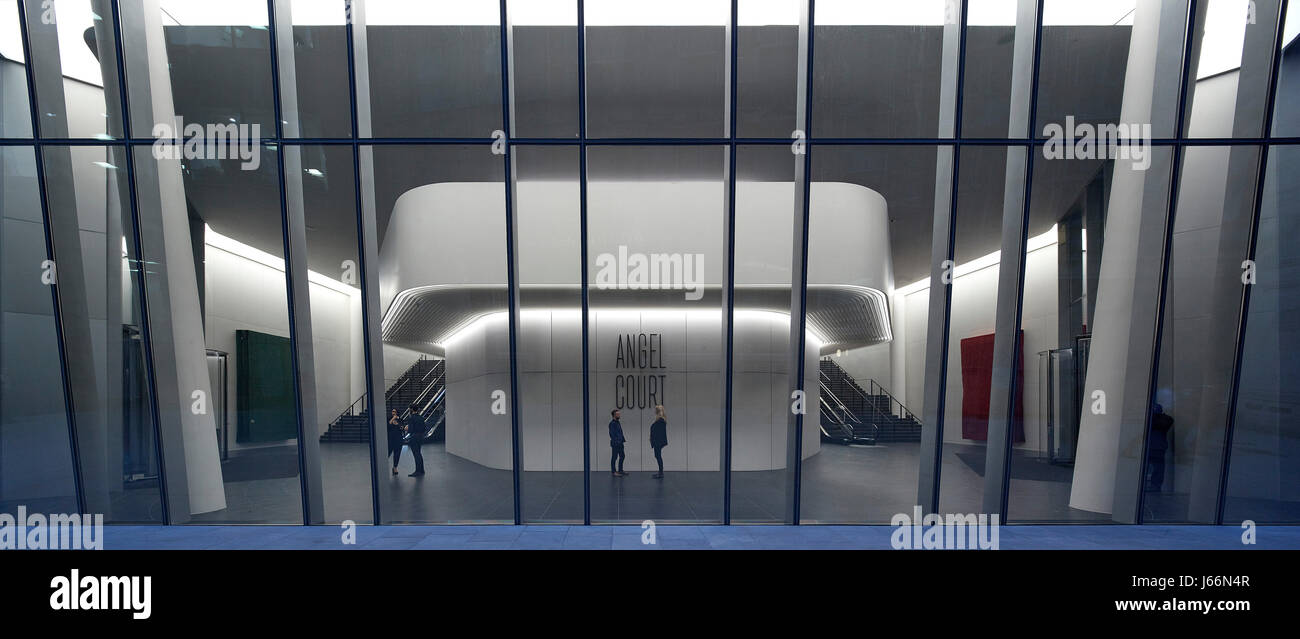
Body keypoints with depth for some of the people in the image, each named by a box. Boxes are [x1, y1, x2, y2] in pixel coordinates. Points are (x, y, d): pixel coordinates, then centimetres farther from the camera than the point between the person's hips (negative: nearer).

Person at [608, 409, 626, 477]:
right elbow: (611, 433, -17)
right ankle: (614, 471, 6)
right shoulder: (612, 423, -12)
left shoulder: (618, 423, 15)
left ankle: (620, 470, 22)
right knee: (614, 457, -1)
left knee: (622, 456, 12)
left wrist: (623, 439, 11)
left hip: (620, 443, 9)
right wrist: (616, 441, -21)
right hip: (615, 443, -9)